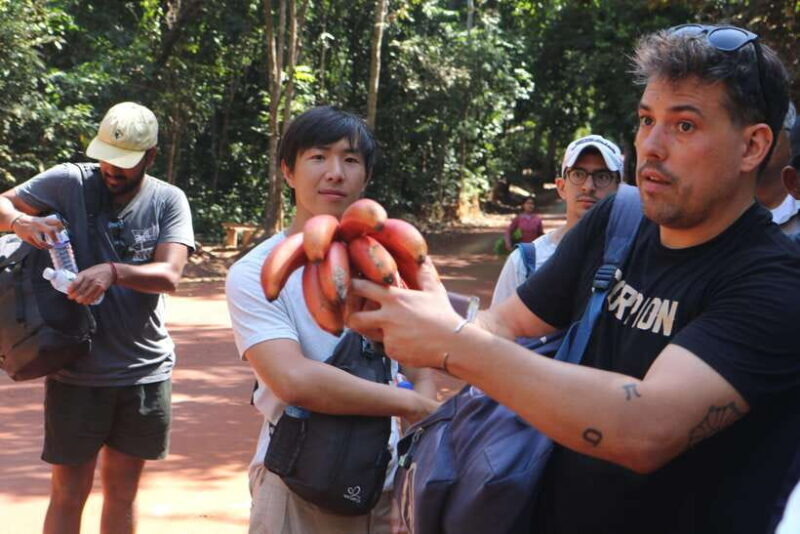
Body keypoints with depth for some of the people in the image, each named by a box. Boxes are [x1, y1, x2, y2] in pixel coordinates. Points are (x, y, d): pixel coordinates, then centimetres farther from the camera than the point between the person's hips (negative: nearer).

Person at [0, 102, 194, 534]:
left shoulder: (169, 201, -2)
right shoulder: (68, 182, -4)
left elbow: (168, 276, -14)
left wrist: (113, 271, -32)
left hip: (145, 369, 2)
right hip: (77, 369, -1)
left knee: (122, 492, 15)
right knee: (68, 494, 5)